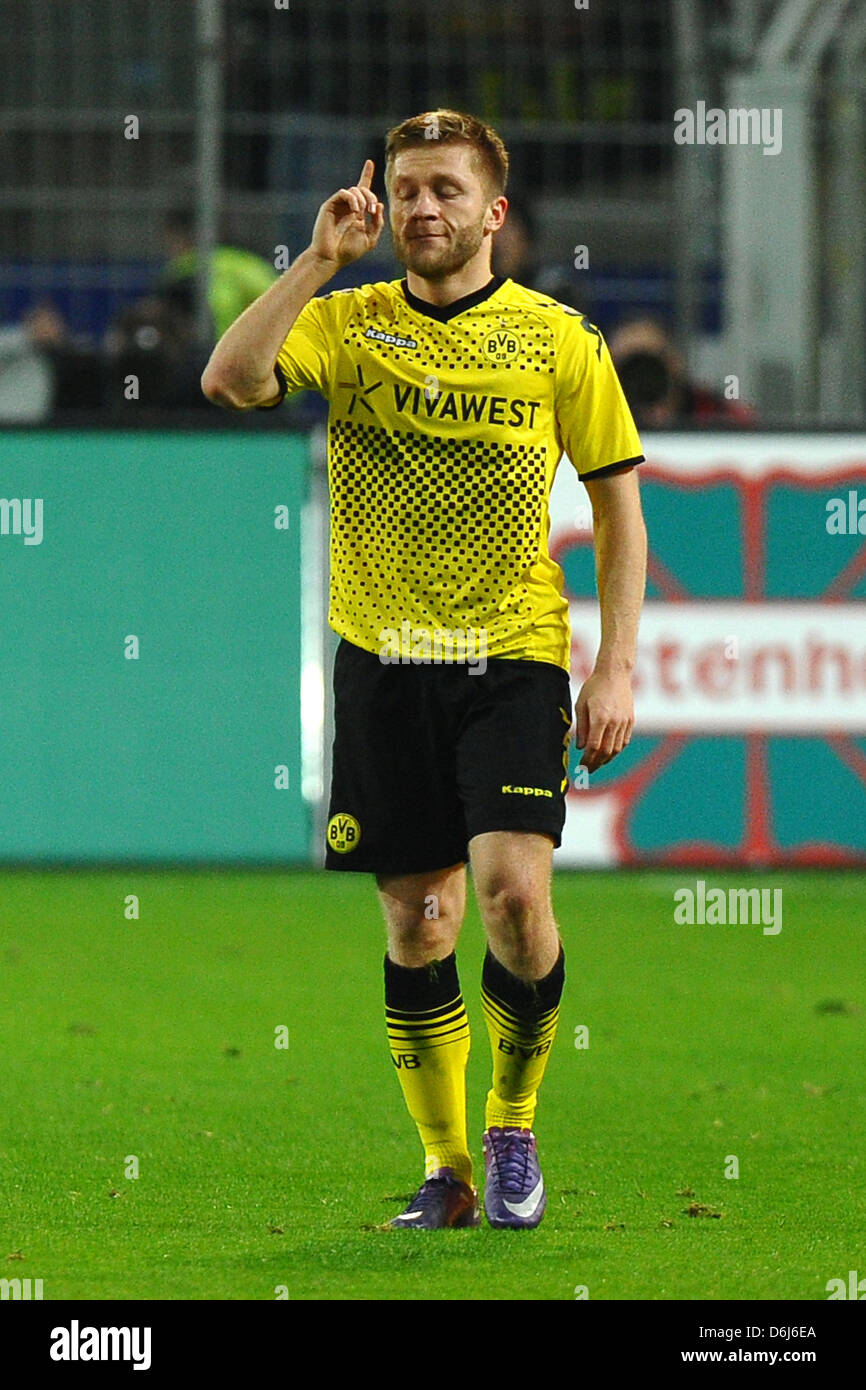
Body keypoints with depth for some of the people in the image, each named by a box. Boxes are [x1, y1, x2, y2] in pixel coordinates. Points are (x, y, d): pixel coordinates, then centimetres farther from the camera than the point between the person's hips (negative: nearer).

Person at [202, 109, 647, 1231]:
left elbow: (619, 508, 7)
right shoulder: (345, 324, 4)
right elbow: (229, 381, -14)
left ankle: (513, 1127, 5)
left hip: (515, 655, -2)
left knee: (513, 890, -18)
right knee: (417, 922, 3)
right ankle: (447, 1169, 16)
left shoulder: (557, 338, 3)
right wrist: (320, 260, -16)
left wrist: (616, 668, -1)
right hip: (384, 661, 2)